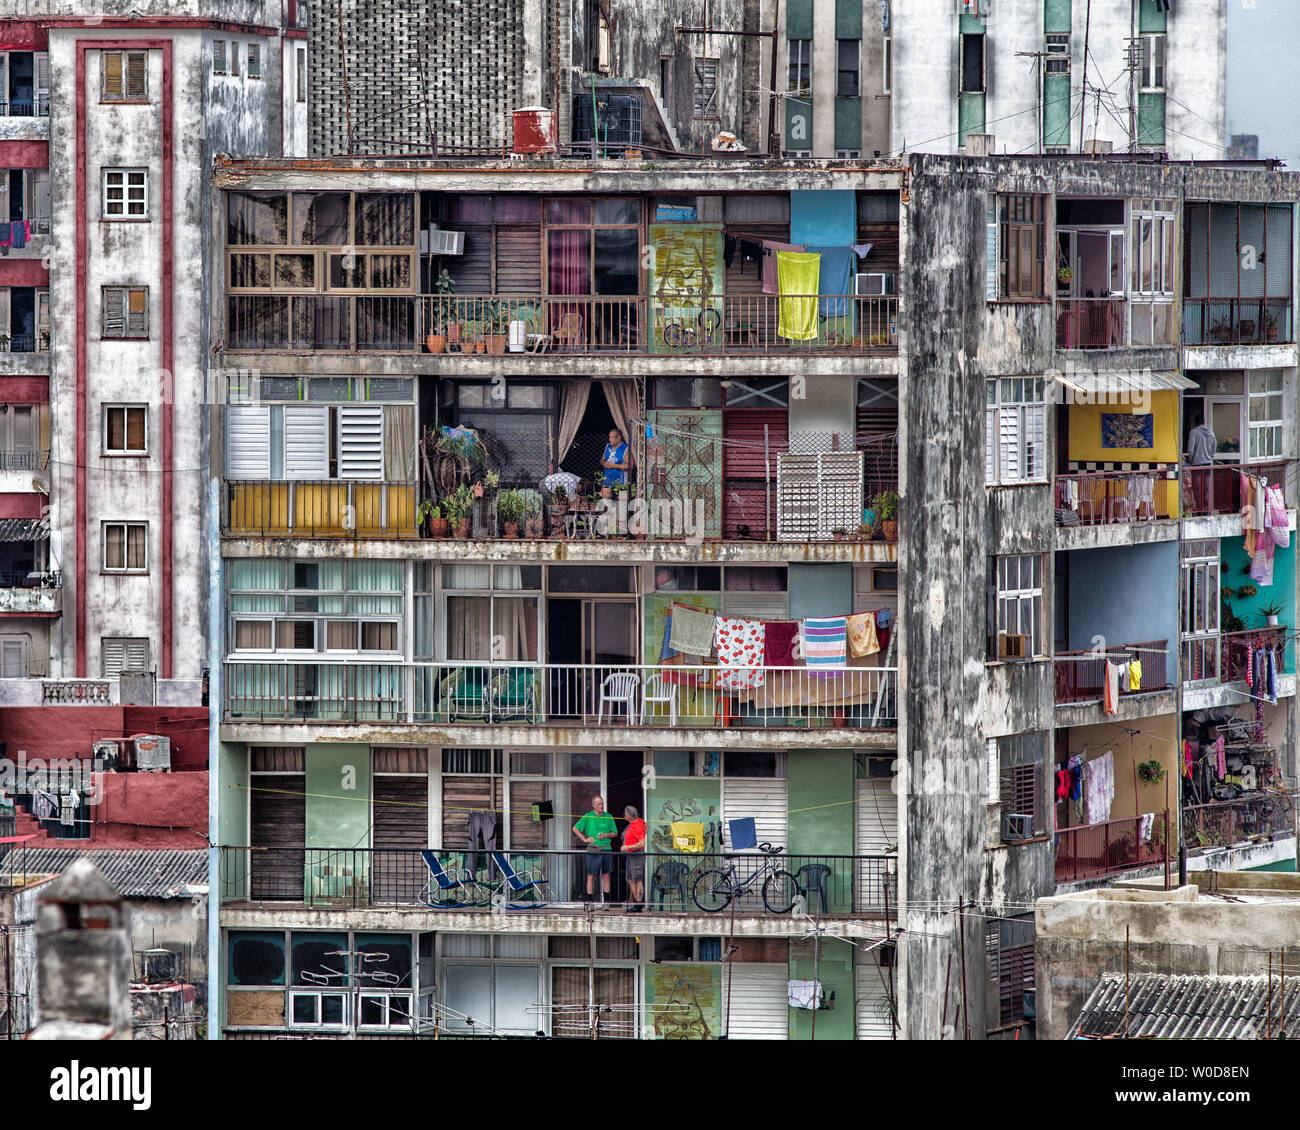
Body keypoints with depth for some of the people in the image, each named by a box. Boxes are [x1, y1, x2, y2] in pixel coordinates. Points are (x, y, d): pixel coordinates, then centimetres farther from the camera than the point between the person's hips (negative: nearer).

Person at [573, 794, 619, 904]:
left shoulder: (608, 817, 8)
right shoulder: (588, 817, 2)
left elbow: (615, 833, 13)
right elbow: (575, 829, 7)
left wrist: (605, 836, -7)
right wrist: (585, 839, -2)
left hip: (606, 849, 2)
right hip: (593, 850, -2)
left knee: (606, 876, 3)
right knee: (591, 876, -2)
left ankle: (606, 901, 8)